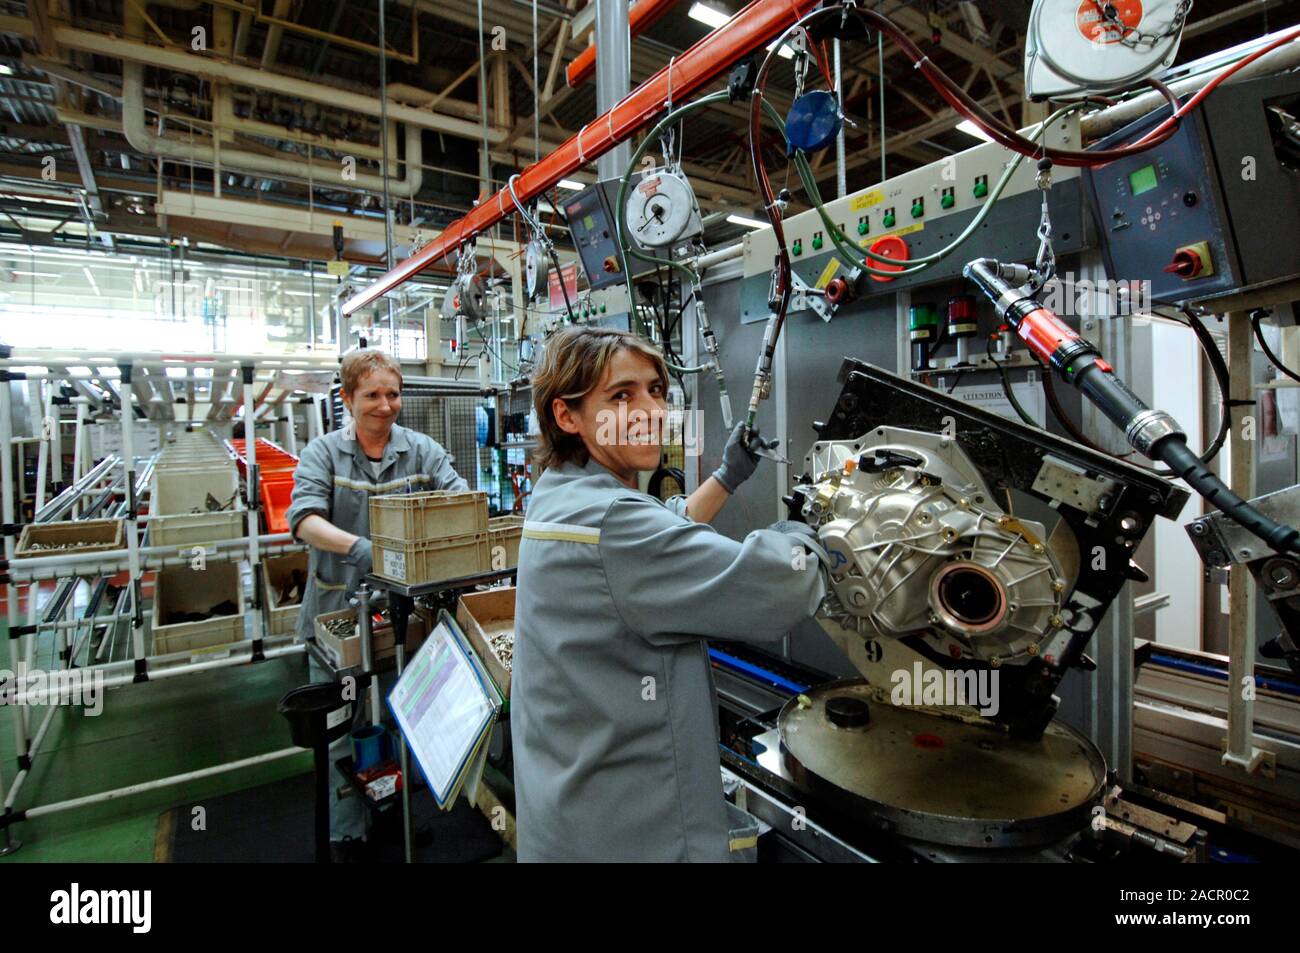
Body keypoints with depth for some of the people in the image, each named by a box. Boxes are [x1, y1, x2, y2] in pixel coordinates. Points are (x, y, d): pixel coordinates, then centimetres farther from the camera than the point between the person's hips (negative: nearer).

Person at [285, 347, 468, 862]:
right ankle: (347, 831, 28)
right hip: (339, 609, -1)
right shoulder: (322, 453, -1)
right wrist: (356, 547, -35)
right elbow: (305, 517, -16)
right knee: (344, 725, 9)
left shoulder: (422, 449, 3)